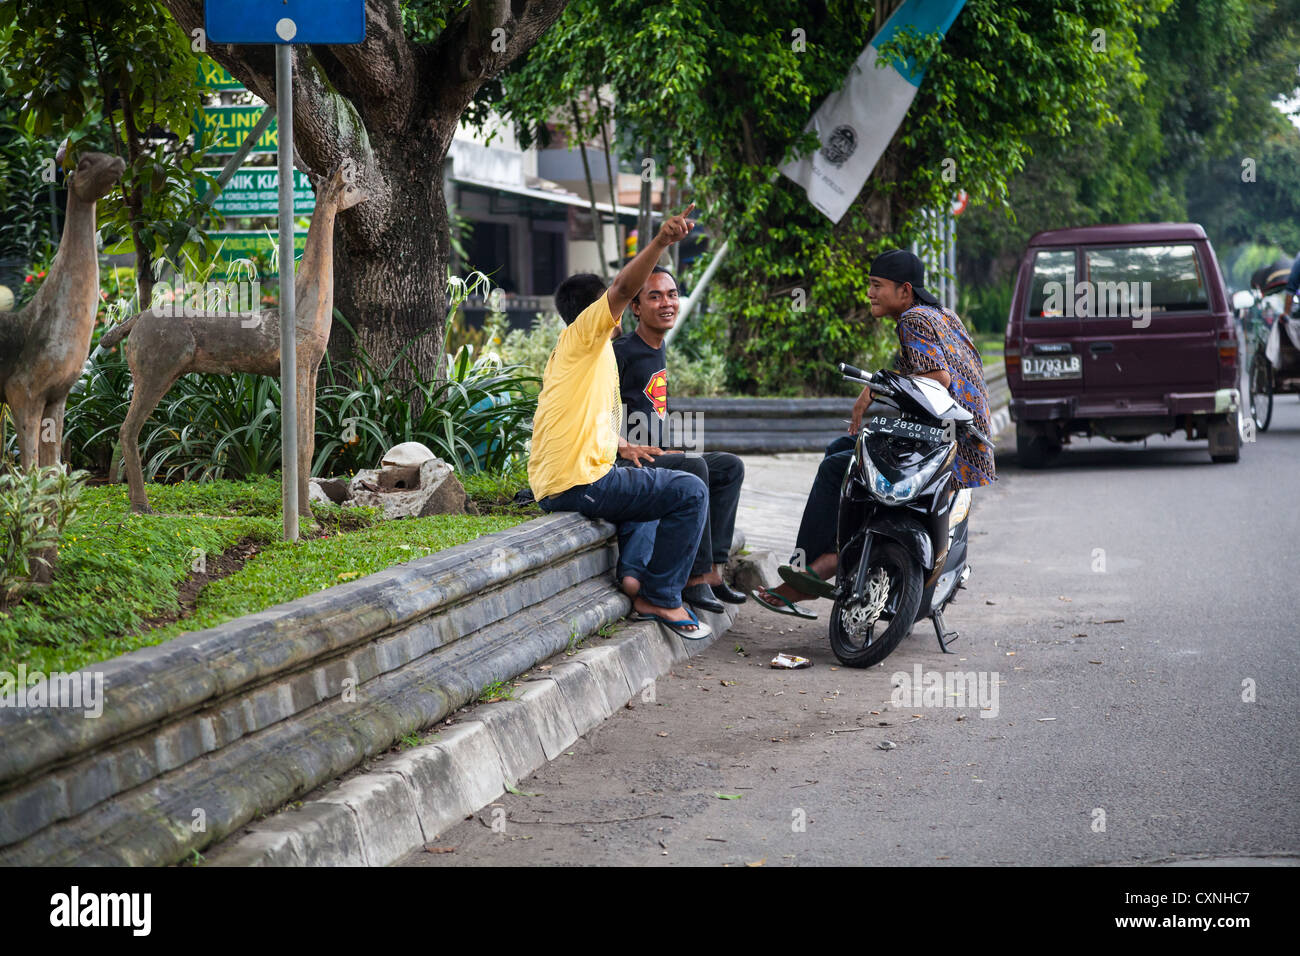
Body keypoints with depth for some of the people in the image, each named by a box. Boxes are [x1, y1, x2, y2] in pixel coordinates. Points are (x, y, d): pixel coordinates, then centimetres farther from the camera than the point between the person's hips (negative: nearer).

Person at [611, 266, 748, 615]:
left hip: (654, 456, 10)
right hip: (622, 465, -10)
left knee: (731, 466, 6)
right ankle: (695, 579, -28)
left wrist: (671, 446, 12)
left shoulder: (659, 350, 16)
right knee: (693, 468, -31)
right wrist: (626, 448, -25)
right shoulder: (622, 352, -11)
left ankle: (712, 571, -4)